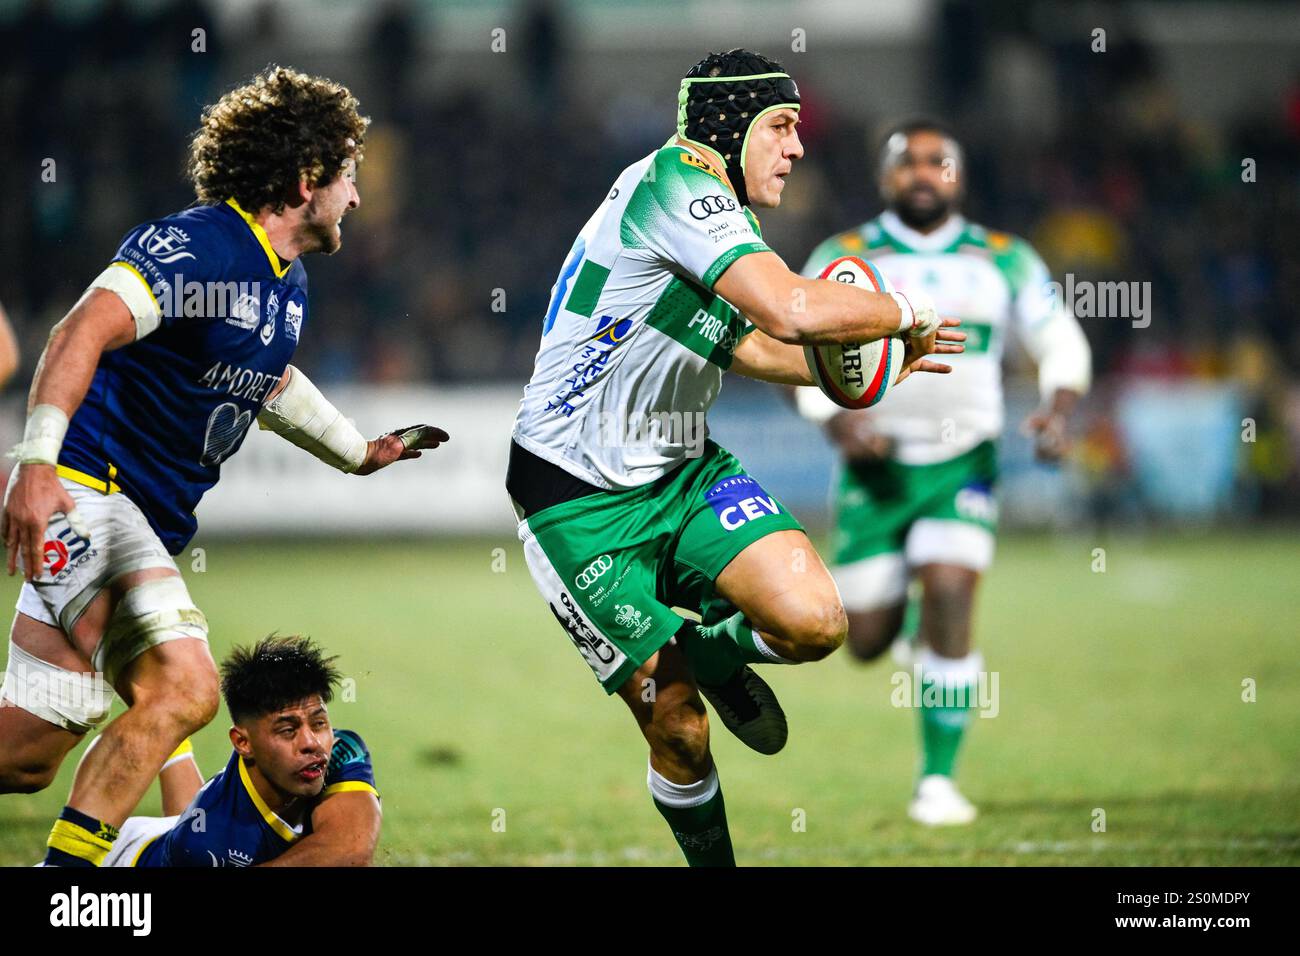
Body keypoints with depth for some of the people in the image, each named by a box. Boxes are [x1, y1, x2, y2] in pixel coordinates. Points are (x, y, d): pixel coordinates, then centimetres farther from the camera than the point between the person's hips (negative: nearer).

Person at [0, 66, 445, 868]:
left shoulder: (290, 286, 14)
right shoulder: (194, 247, -16)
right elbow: (83, 332, -29)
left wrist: (360, 451, 45)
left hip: (149, 526, 9)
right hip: (84, 494, -9)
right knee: (186, 685, -26)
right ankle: (69, 862, -23)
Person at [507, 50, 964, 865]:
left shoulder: (716, 213, 12)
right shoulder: (673, 181, -19)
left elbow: (738, 343, 29)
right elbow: (794, 312, -30)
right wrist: (907, 314, -13)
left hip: (682, 472, 8)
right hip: (582, 499, -8)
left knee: (814, 622, -16)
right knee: (677, 729, -6)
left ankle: (716, 646, 15)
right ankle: (712, 859, 18)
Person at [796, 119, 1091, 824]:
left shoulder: (1005, 261, 6)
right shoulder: (843, 259, 2)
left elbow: (1061, 342, 10)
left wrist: (1057, 410, -11)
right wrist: (839, 423, -18)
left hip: (963, 465, 0)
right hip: (876, 466, 0)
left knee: (949, 600, -20)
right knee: (870, 642, 0)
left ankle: (938, 779, -10)